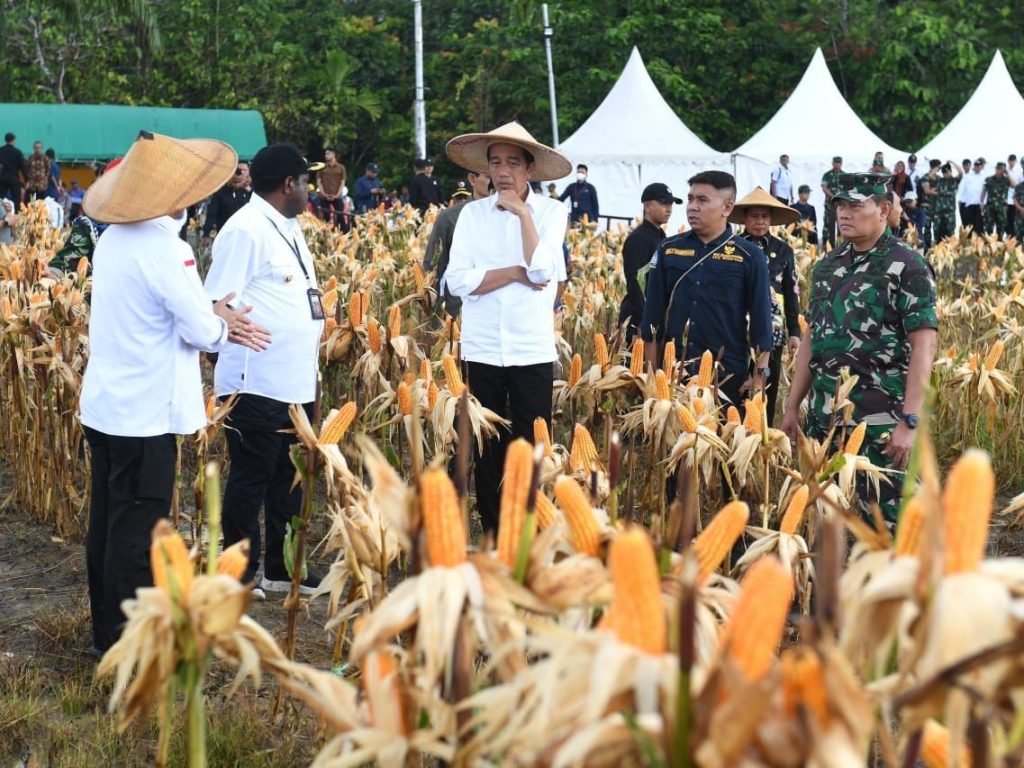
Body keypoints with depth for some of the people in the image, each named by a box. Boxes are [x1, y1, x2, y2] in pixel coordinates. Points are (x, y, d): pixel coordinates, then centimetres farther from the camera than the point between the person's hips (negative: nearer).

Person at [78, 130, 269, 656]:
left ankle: (107, 632, 26)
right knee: (137, 532, -1)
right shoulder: (163, 248, -20)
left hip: (104, 406, 9)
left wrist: (215, 318, 7)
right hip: (146, 412, -9)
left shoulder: (113, 239, 7)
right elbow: (201, 331, -18)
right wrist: (222, 323, 4)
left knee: (108, 524, 16)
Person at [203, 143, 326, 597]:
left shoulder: (289, 227, 15)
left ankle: (281, 569, 26)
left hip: (297, 384, 9)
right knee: (250, 481, 2)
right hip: (257, 385, -9)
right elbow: (218, 305, -17)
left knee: (289, 480, 15)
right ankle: (240, 574, 12)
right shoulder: (245, 230, -14)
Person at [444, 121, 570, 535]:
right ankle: (492, 535, 19)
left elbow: (542, 271, -15)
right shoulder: (473, 213, 4)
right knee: (486, 447, 8)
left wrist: (522, 213, -11)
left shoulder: (551, 212, 0)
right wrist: (516, 272, -12)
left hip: (533, 350, -2)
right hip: (482, 349, 2)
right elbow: (457, 280, -6)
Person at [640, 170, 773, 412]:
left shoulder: (749, 256, -1)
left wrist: (759, 379, -6)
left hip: (728, 375, -2)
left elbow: (760, 322, 0)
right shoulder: (668, 250, 7)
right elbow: (653, 315, 10)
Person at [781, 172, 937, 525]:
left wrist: (909, 422, -18)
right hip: (823, 418, 6)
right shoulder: (827, 266, 13)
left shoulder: (906, 266, -7)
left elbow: (923, 346, -12)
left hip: (879, 422, -6)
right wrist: (792, 406, 15)